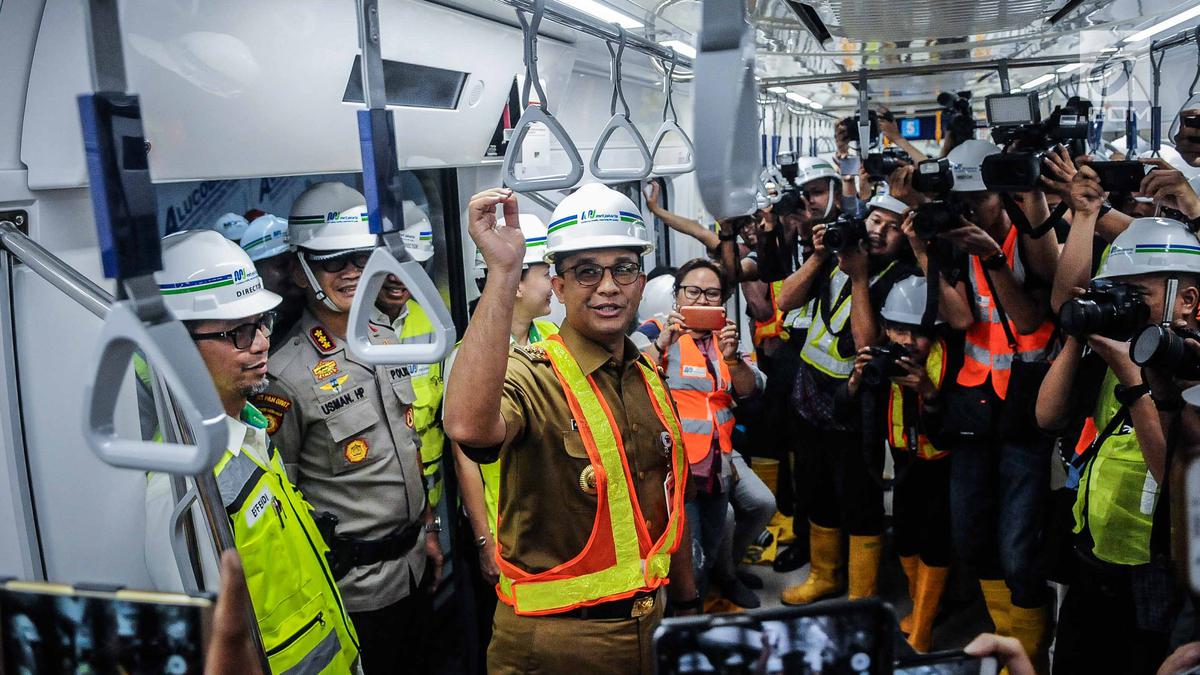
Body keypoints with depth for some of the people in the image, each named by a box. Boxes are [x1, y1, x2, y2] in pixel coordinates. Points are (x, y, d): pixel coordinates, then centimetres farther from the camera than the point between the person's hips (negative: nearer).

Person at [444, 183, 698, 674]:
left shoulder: (650, 381, 4)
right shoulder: (532, 377, -18)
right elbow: (468, 427, -43)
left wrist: (687, 604, 19)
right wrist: (502, 271, -43)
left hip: (648, 628, 7)